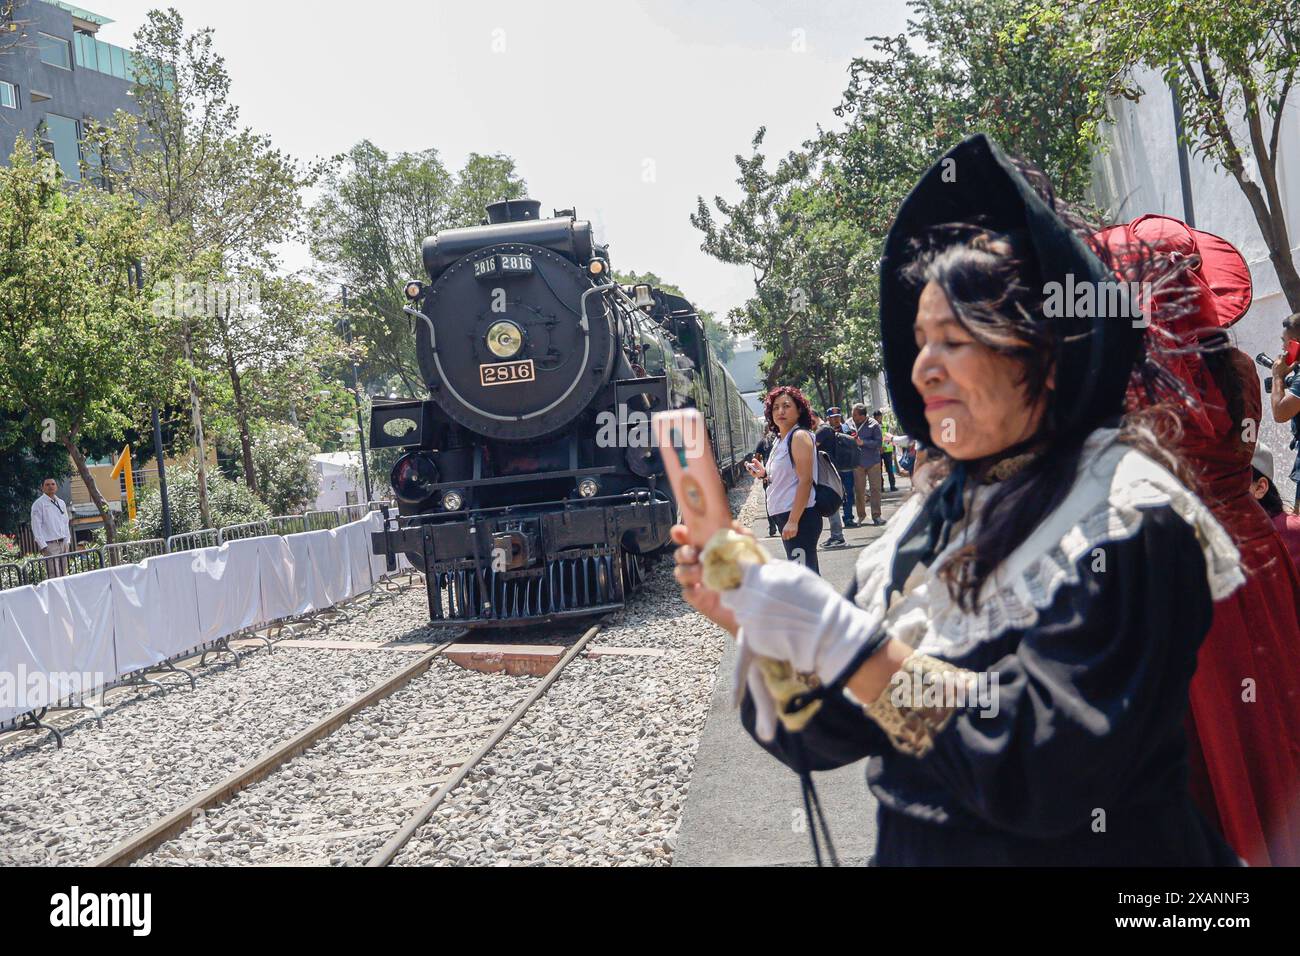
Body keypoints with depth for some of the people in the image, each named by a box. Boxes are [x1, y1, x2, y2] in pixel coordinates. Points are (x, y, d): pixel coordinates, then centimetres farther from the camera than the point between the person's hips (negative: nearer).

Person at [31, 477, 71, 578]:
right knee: (53, 576, -13)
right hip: (50, 544, -7)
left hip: (63, 543, 7)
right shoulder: (38, 504, -4)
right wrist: (43, 545, -13)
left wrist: (67, 540, 11)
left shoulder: (61, 503, 15)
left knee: (63, 574, 8)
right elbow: (36, 527, -8)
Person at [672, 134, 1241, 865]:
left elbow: (1050, 772, -26)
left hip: (1067, 850, -6)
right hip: (913, 847, 6)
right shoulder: (935, 510, 2)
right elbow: (837, 732, 2)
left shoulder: (1125, 521, -16)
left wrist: (845, 641, -28)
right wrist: (758, 619, -14)